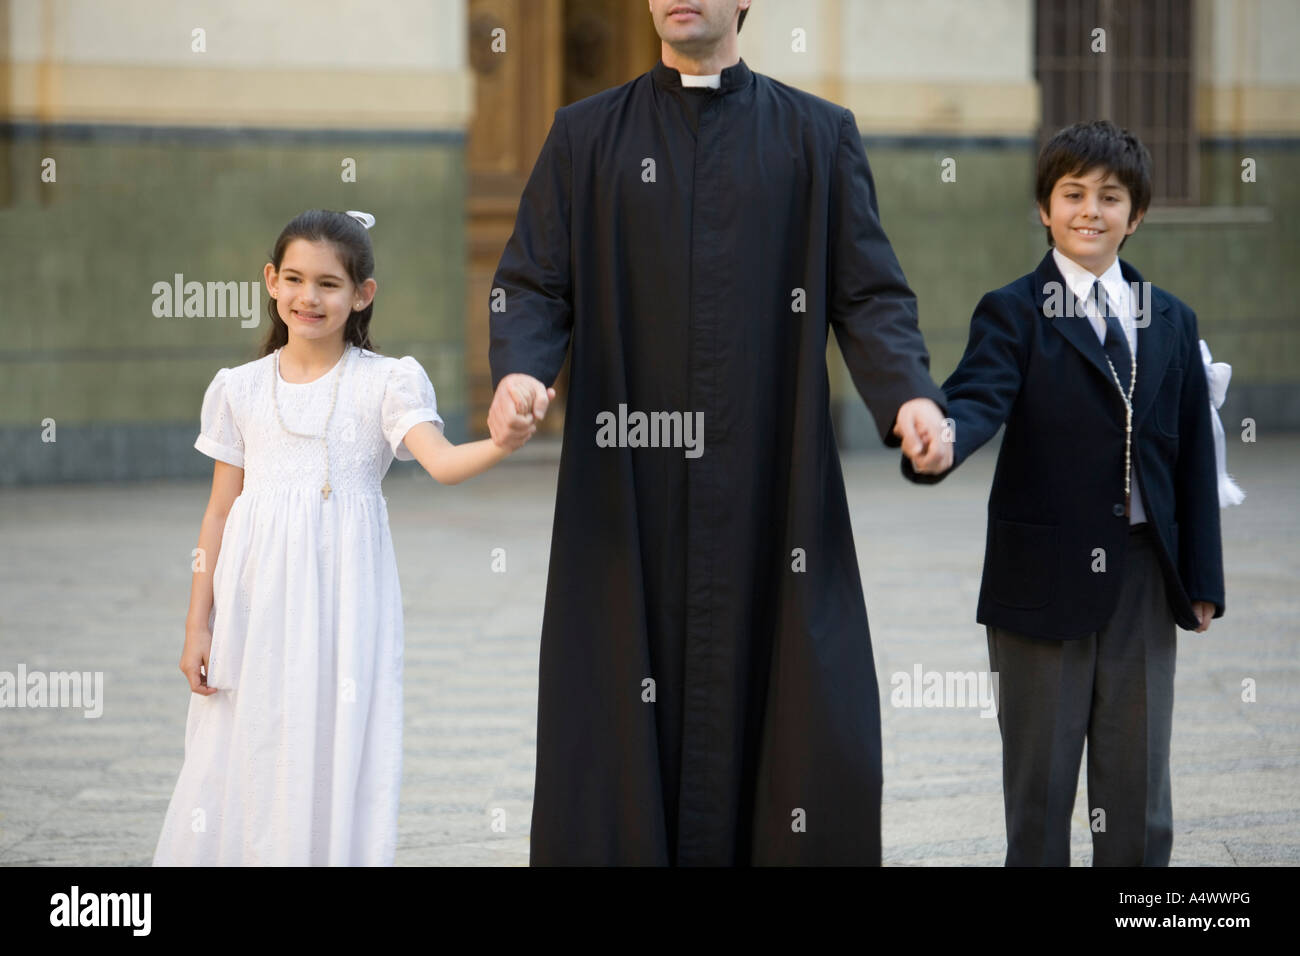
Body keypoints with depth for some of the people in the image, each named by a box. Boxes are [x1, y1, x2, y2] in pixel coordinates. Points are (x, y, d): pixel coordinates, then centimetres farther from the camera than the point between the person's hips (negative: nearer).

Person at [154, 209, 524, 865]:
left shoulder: (385, 382, -1)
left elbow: (441, 462, -17)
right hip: (256, 605, 2)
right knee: (245, 754, 2)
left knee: (334, 752, -2)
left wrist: (500, 443, -38)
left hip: (343, 604, -2)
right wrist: (197, 626, 7)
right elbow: (219, 514, 9)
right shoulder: (241, 389, 7)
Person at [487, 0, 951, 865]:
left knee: (812, 733, -5)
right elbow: (534, 285, 6)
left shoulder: (818, 136, 10)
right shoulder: (587, 136, 12)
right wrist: (519, 372, -15)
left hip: (771, 493, 0)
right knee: (621, 727, -2)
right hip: (630, 496, 0)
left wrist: (910, 395, -15)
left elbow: (869, 295, 4)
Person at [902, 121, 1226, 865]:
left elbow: (1193, 457, 9)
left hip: (1144, 577, 3)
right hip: (1045, 578, -3)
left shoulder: (1172, 322, 10)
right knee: (1041, 782, 6)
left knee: (1138, 785, 10)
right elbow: (981, 397, -20)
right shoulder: (1013, 314, -1)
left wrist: (1203, 578, 4)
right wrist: (943, 440, -43)